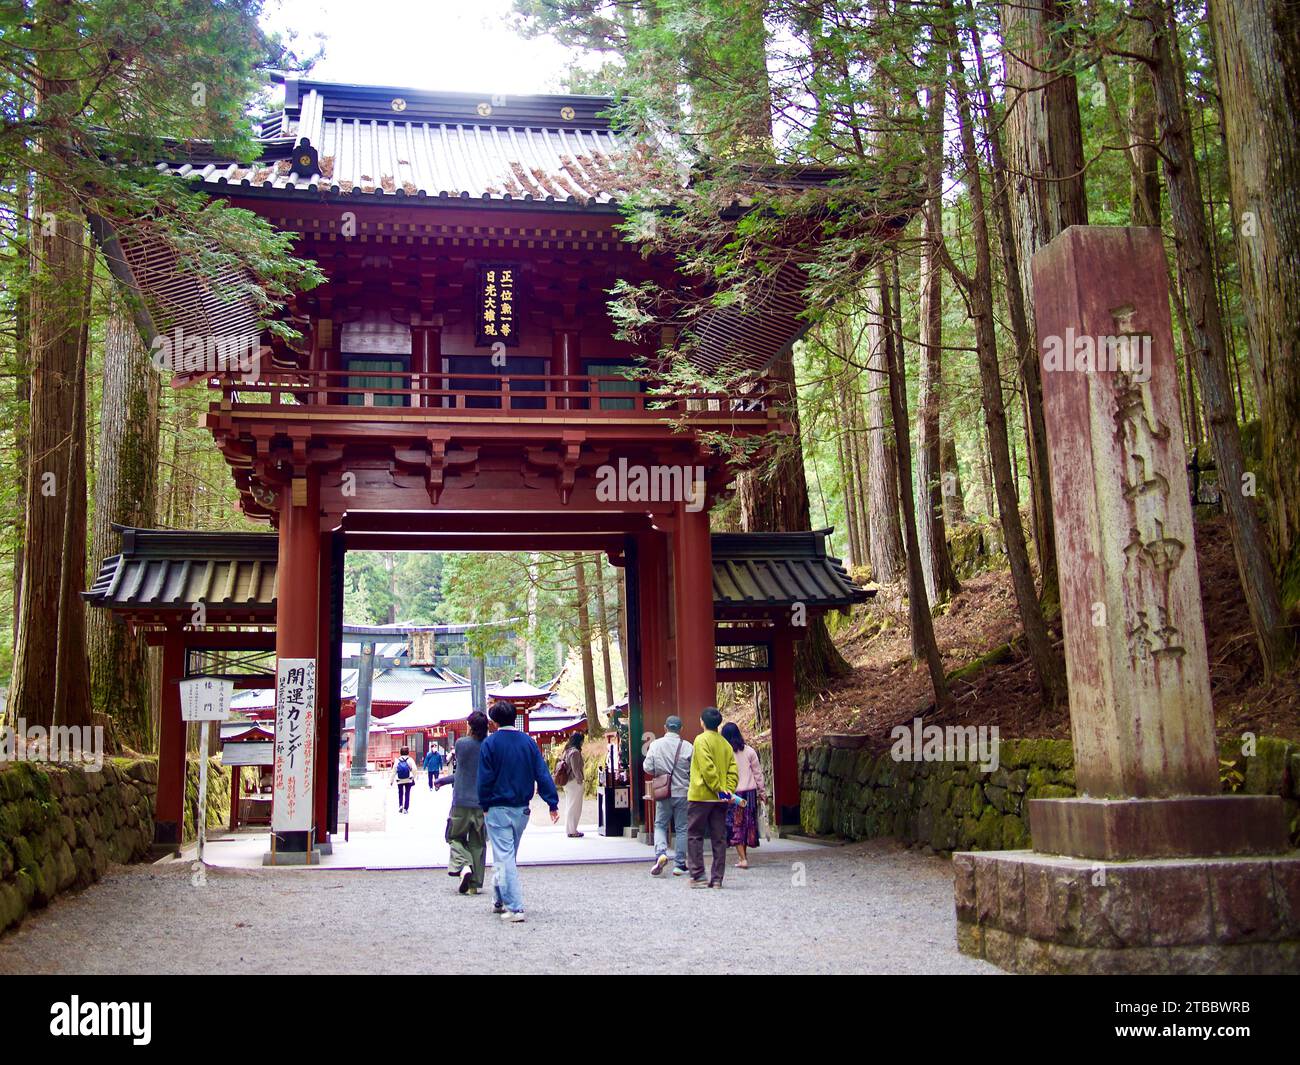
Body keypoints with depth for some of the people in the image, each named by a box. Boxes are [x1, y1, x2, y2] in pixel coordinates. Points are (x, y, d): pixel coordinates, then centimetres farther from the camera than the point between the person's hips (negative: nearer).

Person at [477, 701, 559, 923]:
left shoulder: (490, 743, -9)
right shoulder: (528, 742, 2)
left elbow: (484, 778, -10)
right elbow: (542, 774, -1)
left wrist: (484, 806, 1)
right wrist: (553, 803, 0)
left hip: (498, 810, -5)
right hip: (521, 809, 5)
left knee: (504, 857, -3)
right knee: (508, 855, 20)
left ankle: (515, 908, -9)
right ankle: (499, 900, 32)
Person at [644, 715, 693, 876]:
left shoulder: (655, 745, -3)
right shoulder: (687, 746, -6)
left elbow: (648, 768, -2)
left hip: (663, 792, 0)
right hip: (683, 792, 0)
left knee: (660, 825, 13)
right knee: (682, 828, 9)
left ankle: (661, 852, -12)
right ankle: (680, 864, 10)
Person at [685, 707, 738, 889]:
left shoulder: (701, 740, -8)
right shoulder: (726, 744, 11)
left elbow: (708, 768, -18)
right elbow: (733, 771, 3)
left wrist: (719, 790, -14)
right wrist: (728, 791, -3)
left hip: (701, 796, -6)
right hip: (720, 799, 6)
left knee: (694, 836, 4)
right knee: (719, 838, 7)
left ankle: (698, 876, 0)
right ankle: (717, 878, 7)